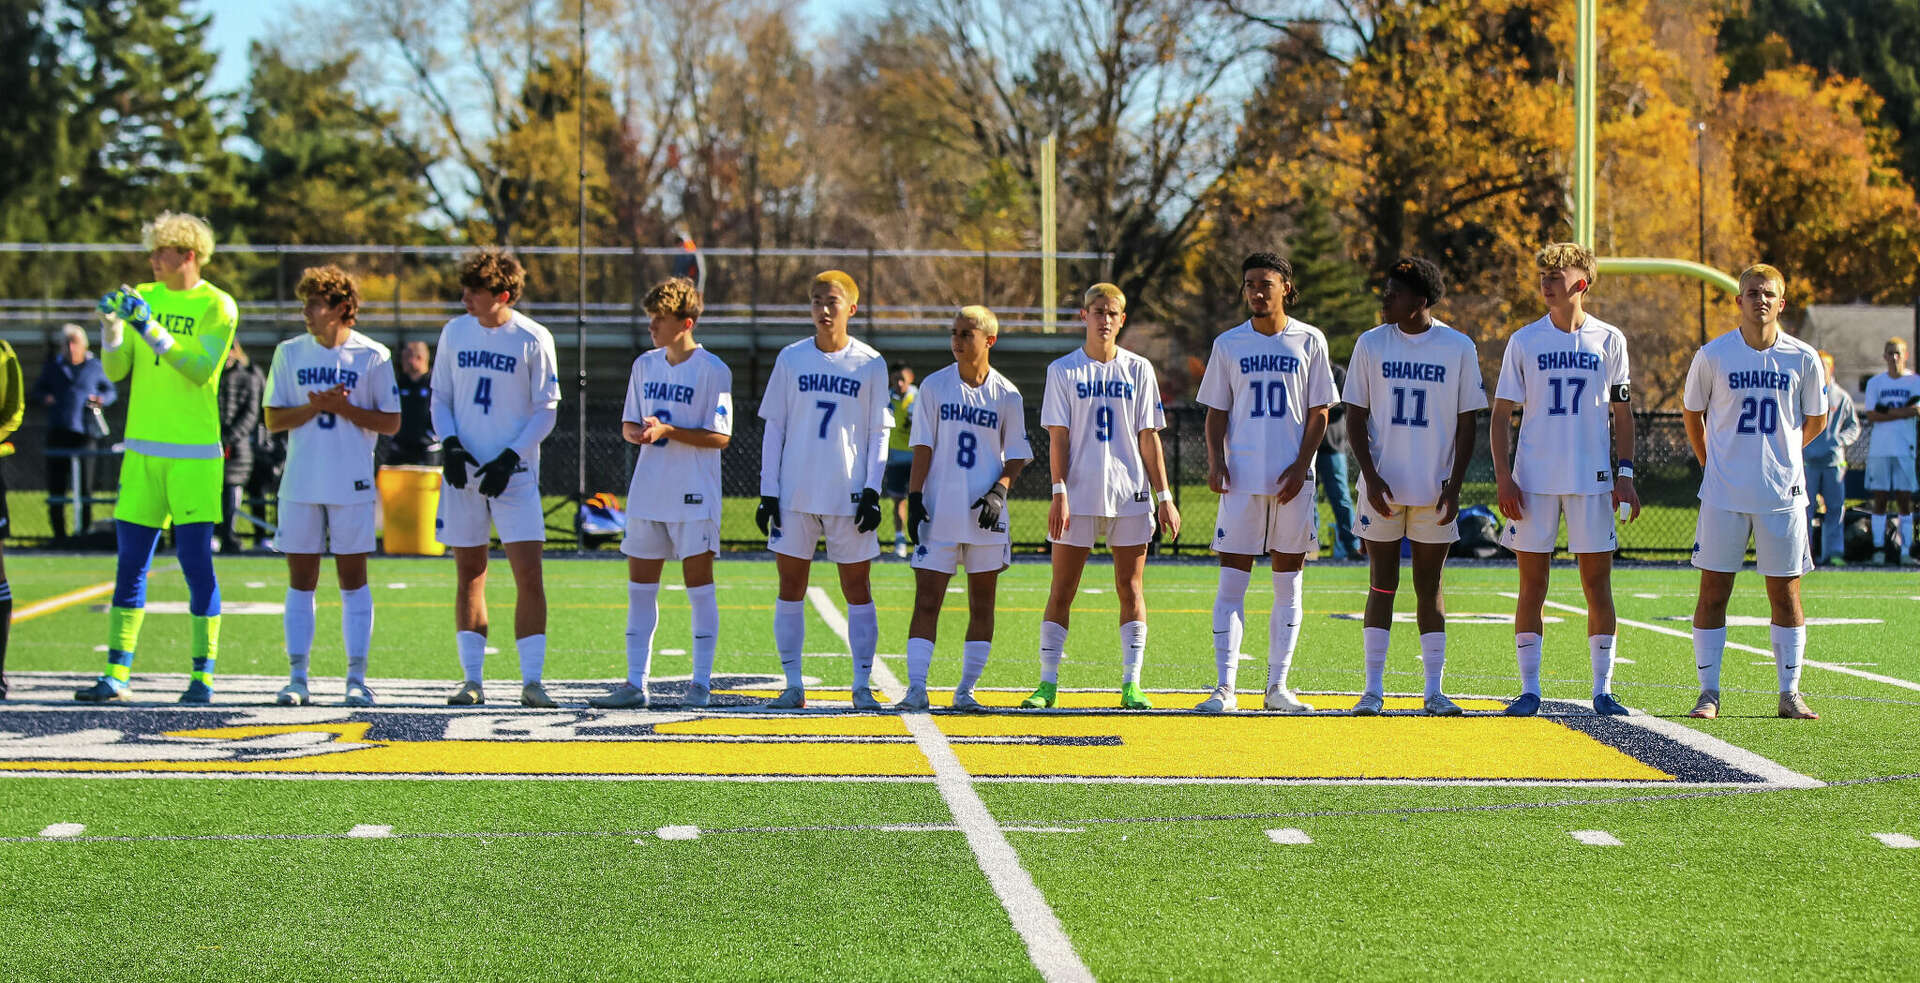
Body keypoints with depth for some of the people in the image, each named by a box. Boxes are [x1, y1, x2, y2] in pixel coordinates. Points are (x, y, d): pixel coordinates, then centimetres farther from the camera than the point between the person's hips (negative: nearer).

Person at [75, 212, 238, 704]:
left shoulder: (217, 306, -3)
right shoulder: (143, 297, 11)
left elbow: (200, 370, -15)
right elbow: (116, 370, 7)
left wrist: (150, 326, -20)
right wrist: (111, 323, -9)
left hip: (194, 455, -5)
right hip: (142, 450, 5)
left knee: (196, 561, -5)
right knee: (130, 562, 5)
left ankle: (203, 676, 1)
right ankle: (117, 675, 8)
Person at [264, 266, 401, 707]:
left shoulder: (373, 356, -1)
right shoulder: (289, 353, 7)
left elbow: (390, 422, -1)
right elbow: (273, 419, 4)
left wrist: (343, 408, -13)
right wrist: (315, 406, -12)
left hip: (352, 486, -2)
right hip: (301, 484, 2)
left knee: (353, 578, 1)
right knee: (301, 579, 3)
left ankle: (356, 677, 4)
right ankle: (297, 677, 6)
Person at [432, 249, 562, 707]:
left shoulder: (533, 339, -5)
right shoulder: (455, 332, 6)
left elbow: (546, 410, -2)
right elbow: (440, 398, 12)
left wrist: (510, 458, -12)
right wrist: (449, 445, -5)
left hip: (514, 474, -3)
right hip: (462, 472, 3)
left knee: (529, 576, -9)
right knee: (470, 575, 6)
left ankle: (532, 681, -5)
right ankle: (472, 679, 11)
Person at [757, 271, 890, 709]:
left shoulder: (870, 364, 1)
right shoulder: (790, 359, 4)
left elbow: (878, 434, 4)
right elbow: (774, 428, 7)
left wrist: (872, 492, -5)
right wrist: (768, 492, 1)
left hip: (849, 495, -1)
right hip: (796, 493, 1)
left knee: (857, 587, 1)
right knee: (790, 586, 2)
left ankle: (862, 686, 8)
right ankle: (793, 686, 9)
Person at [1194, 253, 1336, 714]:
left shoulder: (1309, 341, 4)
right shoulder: (1229, 344, 7)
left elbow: (1319, 412, 4)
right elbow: (1216, 411, 9)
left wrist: (1301, 465, -8)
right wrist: (1216, 460, -7)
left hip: (1293, 480, 0)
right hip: (1242, 477, 0)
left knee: (1288, 584, 4)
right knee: (1232, 582, -5)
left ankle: (1277, 687, 11)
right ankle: (1224, 688, -6)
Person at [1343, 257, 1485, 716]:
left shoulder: (1458, 348, 1)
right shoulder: (1371, 344, 4)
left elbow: (1466, 423, 3)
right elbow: (1355, 418, 4)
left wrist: (1454, 485, -6)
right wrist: (1371, 477, -8)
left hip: (1434, 490, -1)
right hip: (1382, 486, 1)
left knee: (1429, 588, 4)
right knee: (1381, 586, 2)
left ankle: (1434, 691, 7)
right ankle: (1373, 689, 5)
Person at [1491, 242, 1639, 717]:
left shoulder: (1609, 340, 4)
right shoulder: (1524, 341, 3)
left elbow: (1622, 413, 8)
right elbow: (1501, 415, 4)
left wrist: (1624, 474, -1)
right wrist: (1503, 477, -6)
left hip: (1592, 480, 0)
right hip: (1534, 480, 0)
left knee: (1597, 581, 1)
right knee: (1532, 583, 1)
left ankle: (1603, 690, 7)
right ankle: (1529, 690, 6)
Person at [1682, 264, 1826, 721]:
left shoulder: (1803, 358, -1)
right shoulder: (1713, 356, -3)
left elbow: (1815, 420, 14)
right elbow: (1691, 412, 12)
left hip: (1782, 493, 1)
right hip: (1724, 494, -1)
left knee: (1785, 593, 5)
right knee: (1713, 592, 0)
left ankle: (1790, 694, 13)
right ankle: (1709, 692, 6)